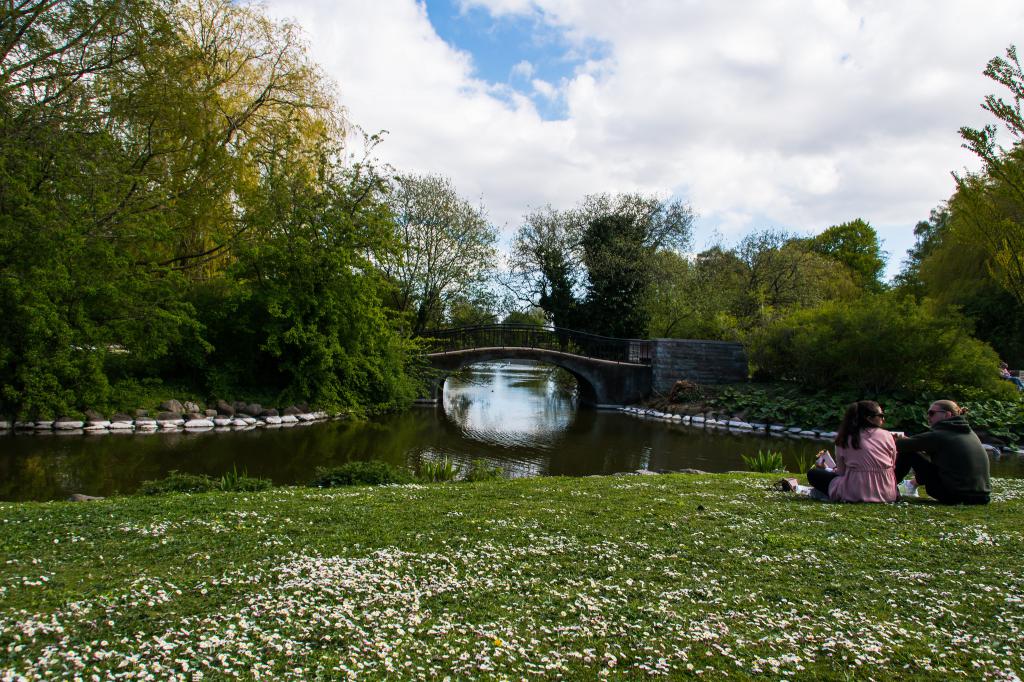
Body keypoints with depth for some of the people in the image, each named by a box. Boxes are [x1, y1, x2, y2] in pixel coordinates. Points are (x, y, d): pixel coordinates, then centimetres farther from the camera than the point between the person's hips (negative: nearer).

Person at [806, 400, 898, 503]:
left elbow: (841, 471, -2)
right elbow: (893, 465, 6)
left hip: (855, 494, -4)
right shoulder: (887, 435, -2)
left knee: (812, 473, 9)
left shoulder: (844, 438, -4)